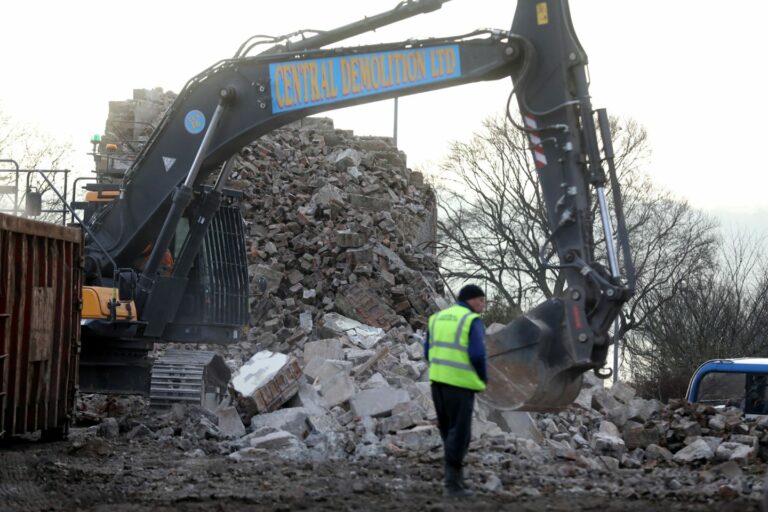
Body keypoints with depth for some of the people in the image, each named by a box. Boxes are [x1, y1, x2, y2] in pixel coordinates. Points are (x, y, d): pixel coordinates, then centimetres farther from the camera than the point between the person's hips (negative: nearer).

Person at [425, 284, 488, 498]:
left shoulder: (437, 318, 13)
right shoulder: (473, 321, -8)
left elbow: (429, 352, 12)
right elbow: (477, 354, -17)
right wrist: (483, 378, 0)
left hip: (437, 380, 7)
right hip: (460, 383, -7)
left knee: (449, 430, 18)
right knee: (459, 433, 0)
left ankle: (456, 476, 22)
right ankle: (452, 484, 1)